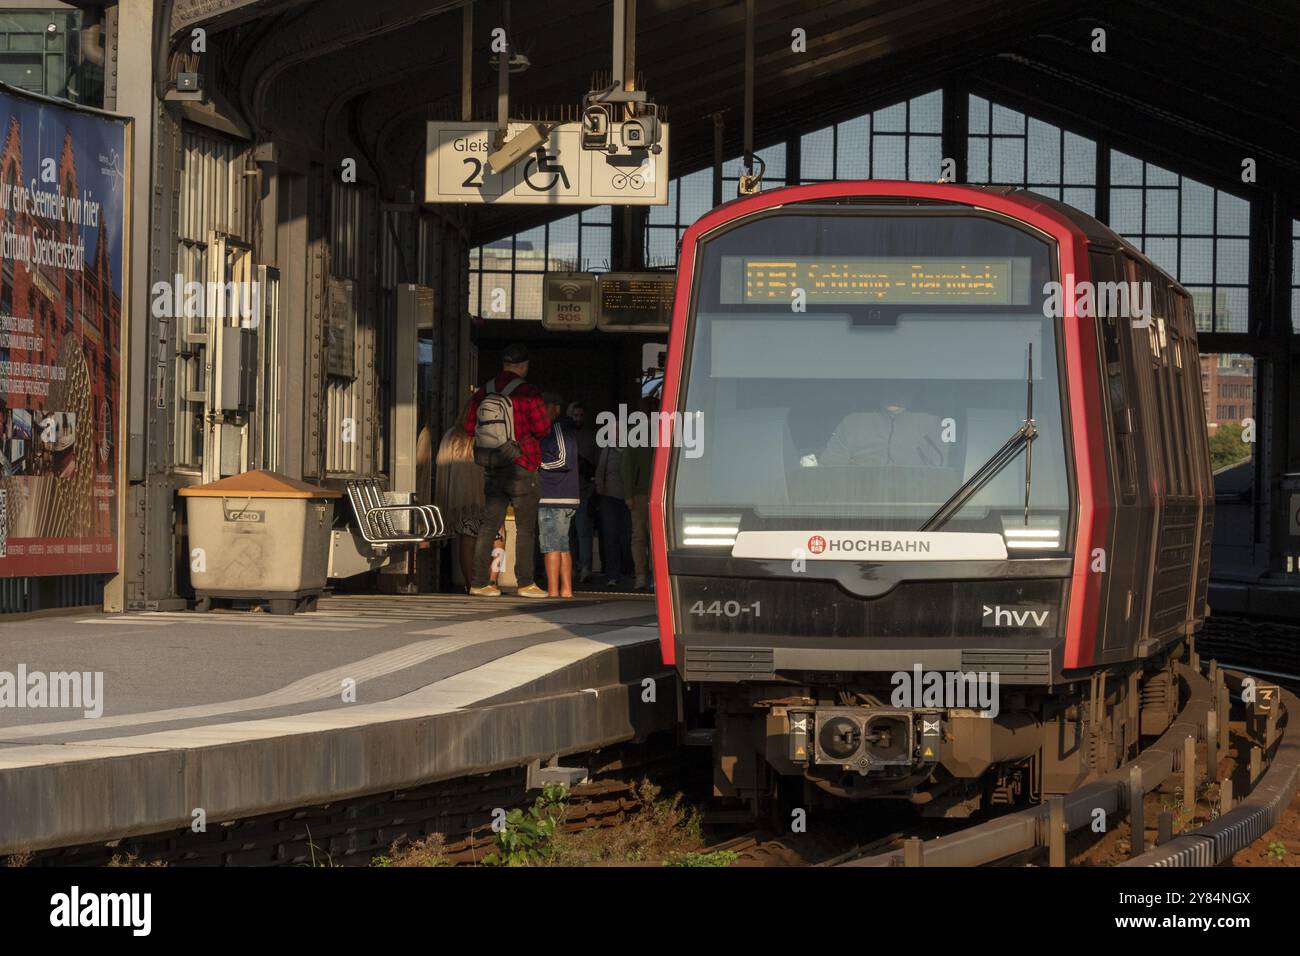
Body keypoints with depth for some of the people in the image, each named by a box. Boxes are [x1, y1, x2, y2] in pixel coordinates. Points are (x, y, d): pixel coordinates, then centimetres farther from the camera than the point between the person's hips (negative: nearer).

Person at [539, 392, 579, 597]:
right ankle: (566, 589, 11)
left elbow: (564, 460, -17)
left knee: (551, 545, -10)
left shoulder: (557, 428, -9)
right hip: (567, 498, 10)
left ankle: (553, 590, -12)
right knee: (562, 545, 11)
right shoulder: (566, 428, 21)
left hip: (553, 497, -10)